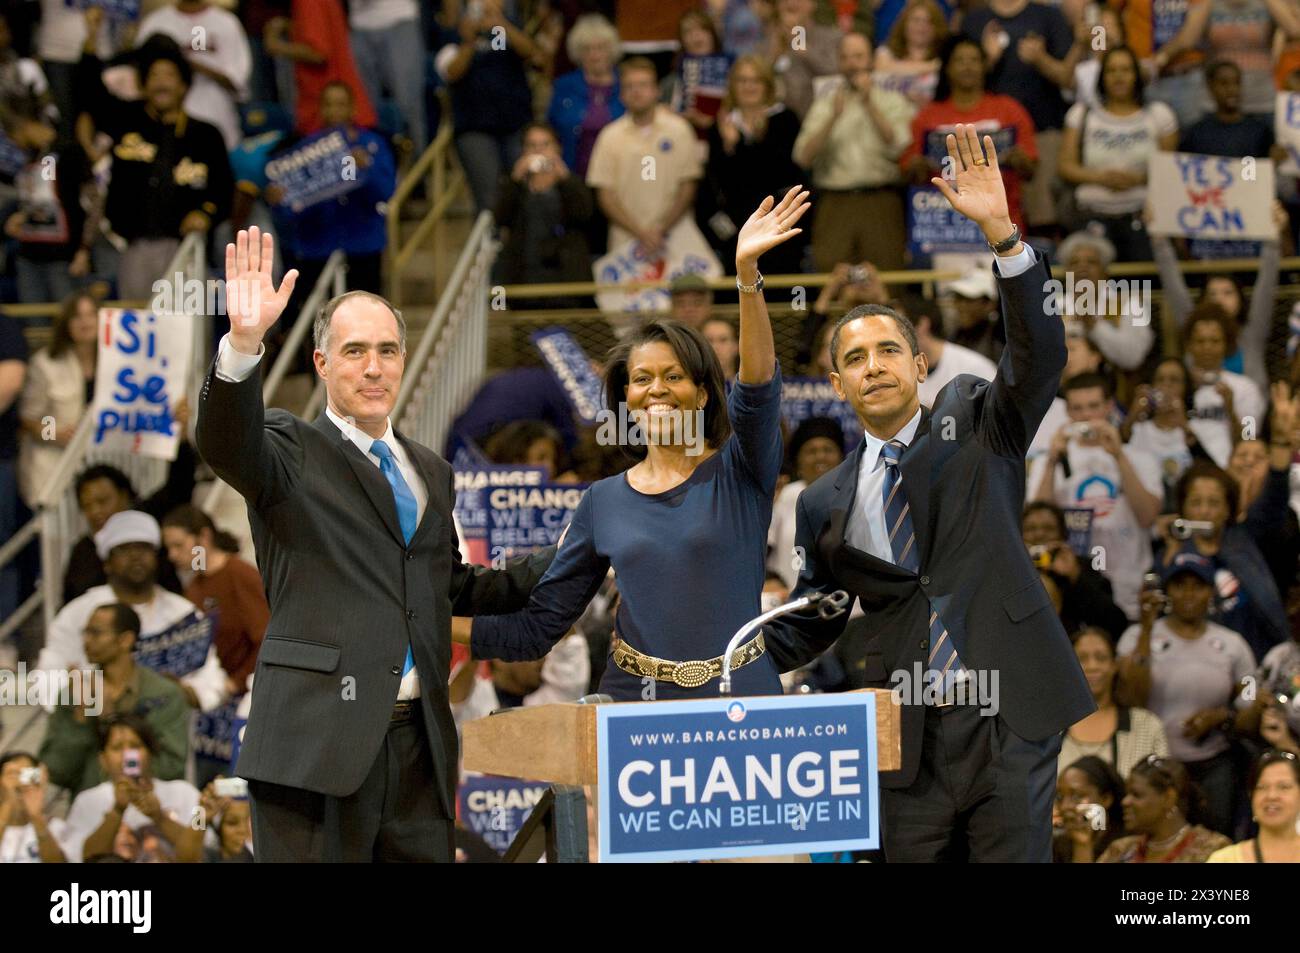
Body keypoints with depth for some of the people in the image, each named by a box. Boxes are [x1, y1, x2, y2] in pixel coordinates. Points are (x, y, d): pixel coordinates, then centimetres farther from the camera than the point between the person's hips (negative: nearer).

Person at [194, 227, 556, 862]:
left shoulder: (430, 473, 22)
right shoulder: (293, 452, 3)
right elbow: (227, 446, -19)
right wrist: (243, 345, -36)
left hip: (420, 744, 6)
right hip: (319, 738, -6)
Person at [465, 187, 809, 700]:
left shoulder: (740, 475, 3)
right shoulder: (603, 502, 10)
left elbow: (758, 386, -15)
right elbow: (539, 624, 12)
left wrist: (747, 272, -29)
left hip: (741, 698, -2)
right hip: (632, 701, 2)